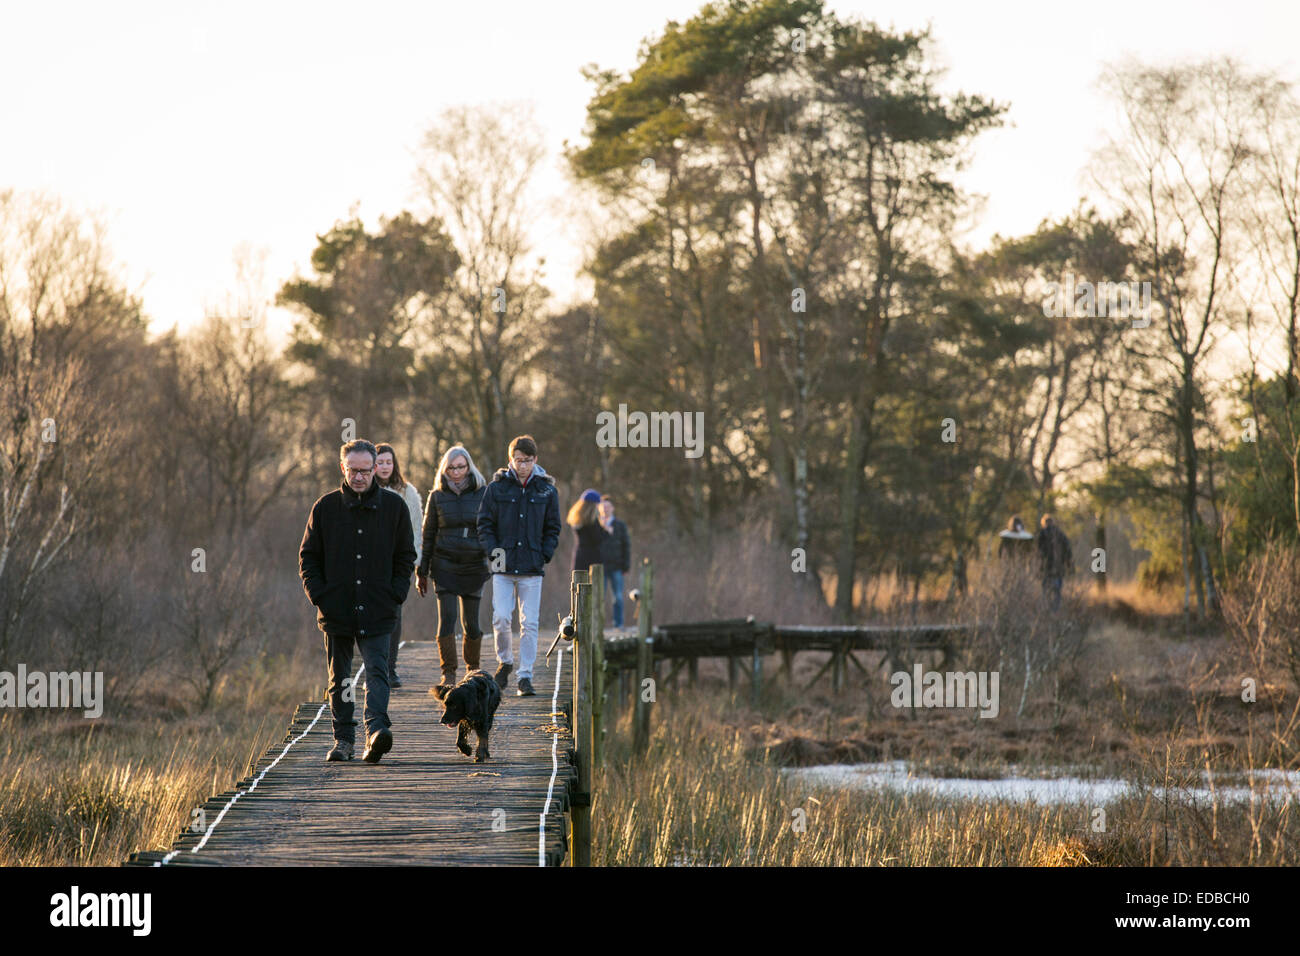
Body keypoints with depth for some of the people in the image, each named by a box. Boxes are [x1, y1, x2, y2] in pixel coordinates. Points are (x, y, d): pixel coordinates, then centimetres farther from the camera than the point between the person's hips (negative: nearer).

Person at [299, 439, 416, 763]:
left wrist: (395, 594, -2)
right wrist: (319, 594, -4)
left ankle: (376, 730, -27)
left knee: (377, 671, -14)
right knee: (339, 678, 7)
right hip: (336, 611, 1)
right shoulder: (325, 507, 3)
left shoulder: (394, 507, 4)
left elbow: (406, 556, 11)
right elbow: (308, 556, 9)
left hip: (378, 612, -1)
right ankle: (343, 739, 15)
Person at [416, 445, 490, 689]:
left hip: (474, 566, 0)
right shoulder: (437, 497, 5)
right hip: (445, 565, 0)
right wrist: (422, 572, 8)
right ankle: (448, 676, -11)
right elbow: (428, 535, 9)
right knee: (447, 619, -11)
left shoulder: (482, 494, 3)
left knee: (471, 622, 4)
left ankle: (473, 672, 23)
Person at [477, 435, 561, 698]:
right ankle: (504, 661, 17)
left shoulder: (547, 490, 6)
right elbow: (485, 525, 6)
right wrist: (493, 552, -6)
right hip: (503, 568, -1)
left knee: (529, 624, 0)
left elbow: (553, 528, 12)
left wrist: (545, 557, 0)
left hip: (532, 569, 1)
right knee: (500, 619, -8)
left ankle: (525, 676, 5)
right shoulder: (497, 488, 2)